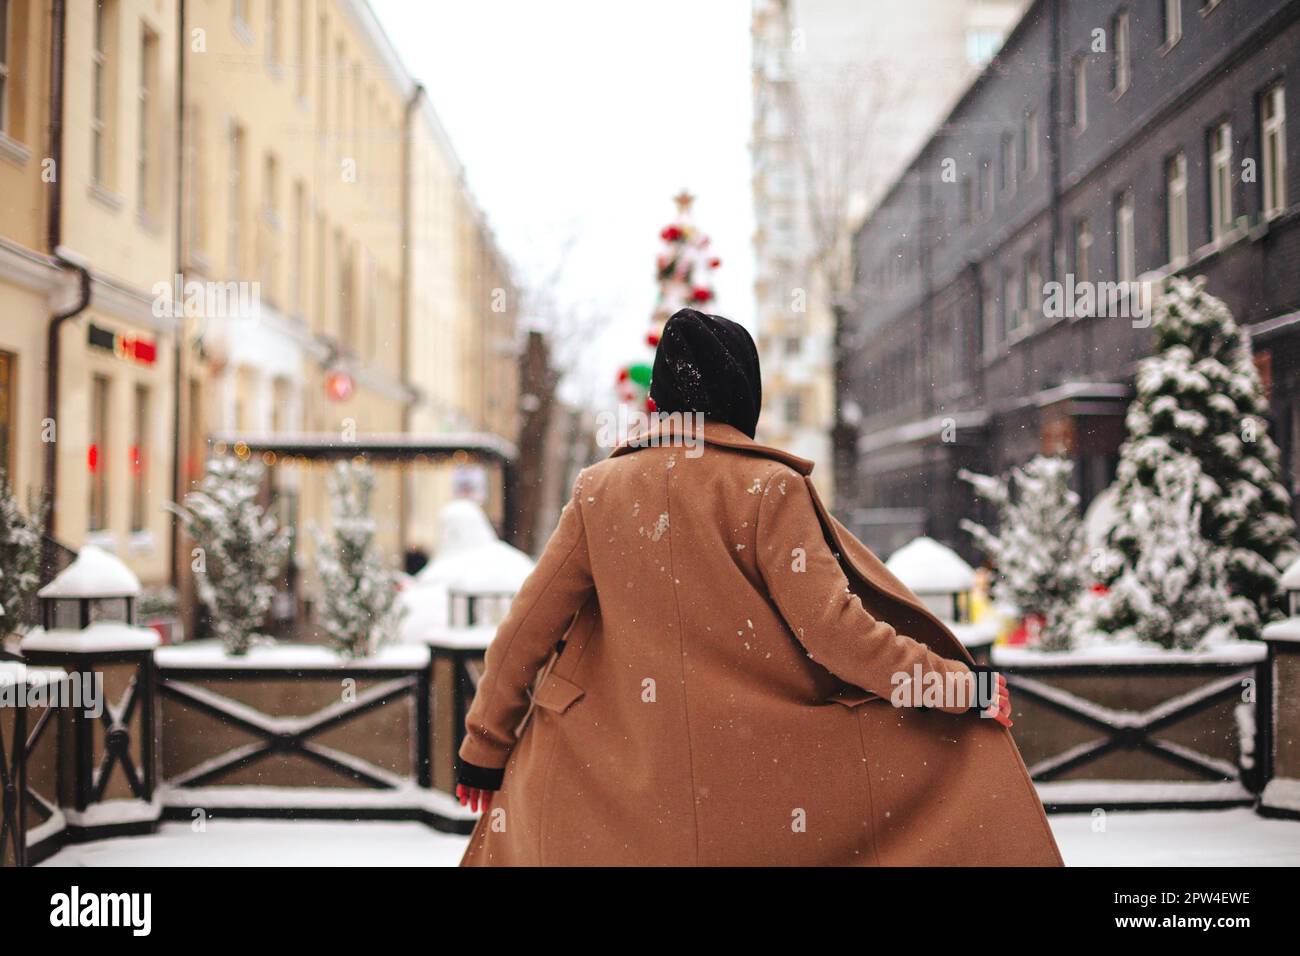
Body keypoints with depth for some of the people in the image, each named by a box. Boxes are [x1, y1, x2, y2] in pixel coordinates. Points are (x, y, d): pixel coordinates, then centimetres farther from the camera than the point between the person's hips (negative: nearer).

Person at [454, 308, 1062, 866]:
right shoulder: (769, 487, -7)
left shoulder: (599, 489, 1)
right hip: (764, 775, -2)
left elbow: (528, 628, 3)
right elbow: (829, 623, -14)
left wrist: (484, 747, 13)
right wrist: (957, 685, -5)